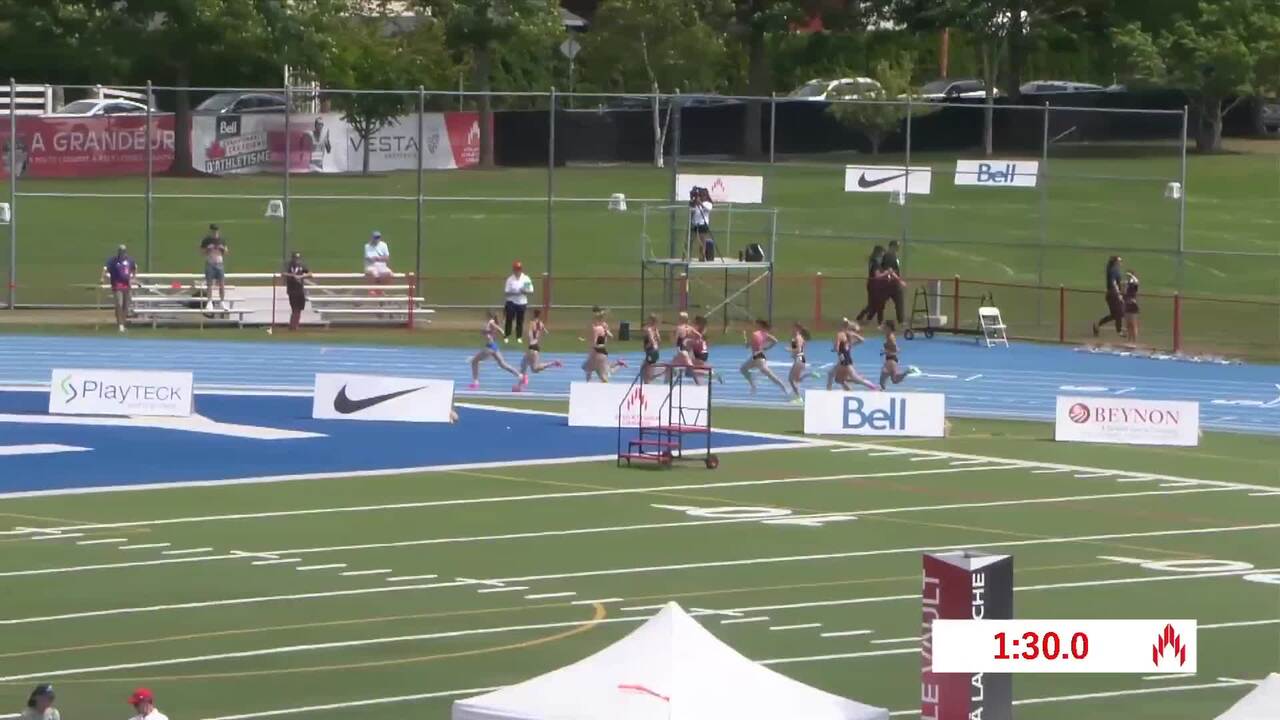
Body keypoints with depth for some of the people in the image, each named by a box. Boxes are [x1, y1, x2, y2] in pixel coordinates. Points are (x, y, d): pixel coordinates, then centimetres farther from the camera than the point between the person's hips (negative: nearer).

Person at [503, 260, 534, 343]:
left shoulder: (526, 279, -2)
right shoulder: (510, 279, -5)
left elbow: (531, 291, 0)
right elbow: (506, 292, -6)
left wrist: (525, 291, -20)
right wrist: (513, 293, -24)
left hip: (522, 302, 1)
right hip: (512, 302, -1)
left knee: (520, 321, 7)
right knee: (509, 319, -2)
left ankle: (519, 337, 18)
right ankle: (506, 336, 8)